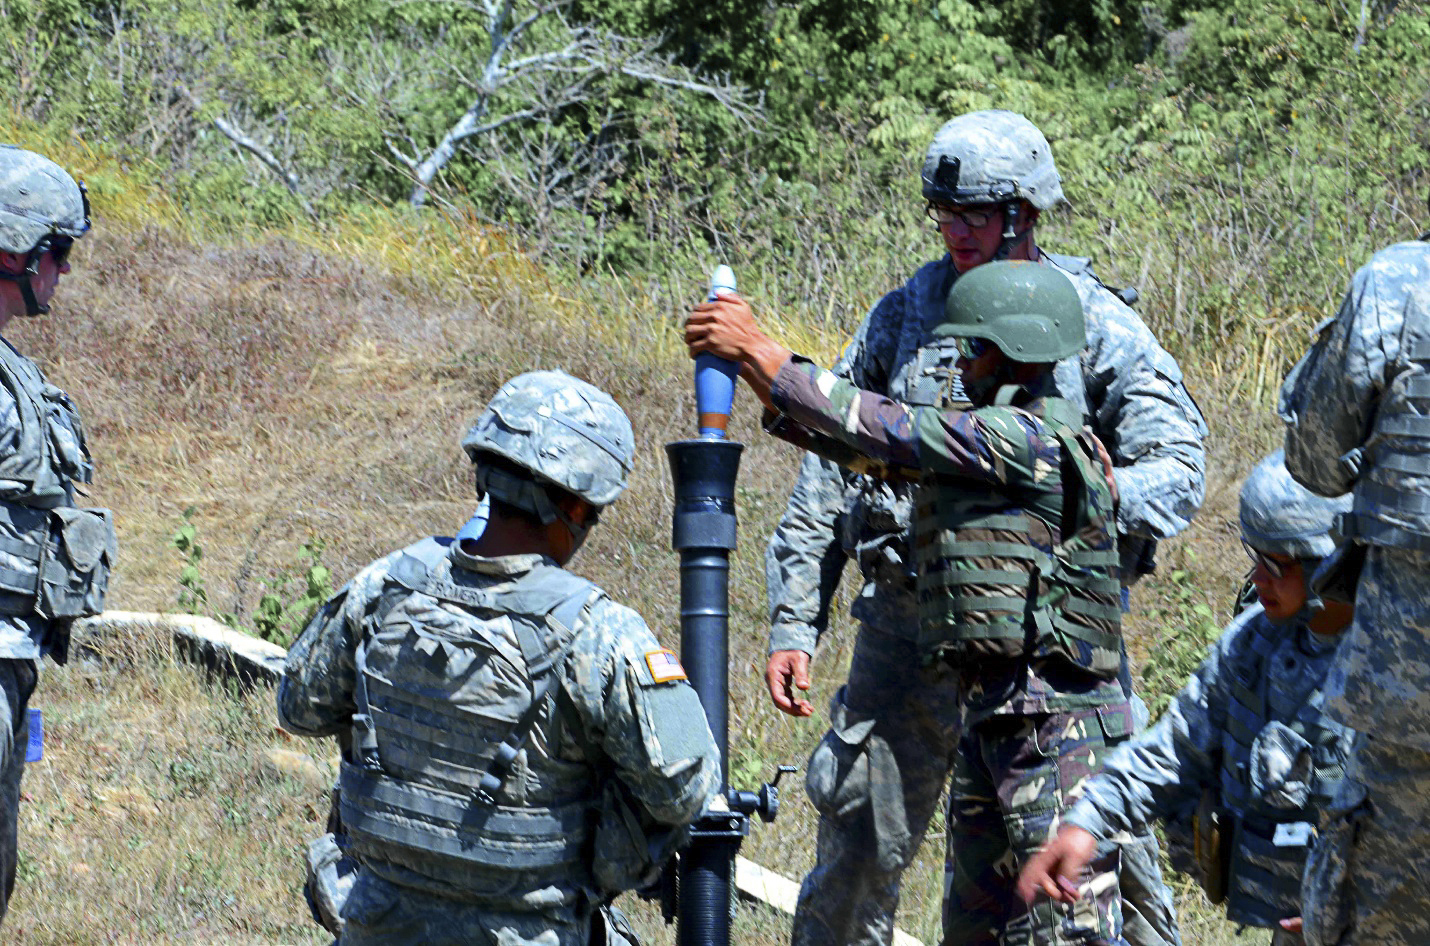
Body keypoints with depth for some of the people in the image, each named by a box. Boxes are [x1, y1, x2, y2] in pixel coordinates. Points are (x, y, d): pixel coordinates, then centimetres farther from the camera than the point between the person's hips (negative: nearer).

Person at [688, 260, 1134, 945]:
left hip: (1055, 719, -10)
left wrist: (760, 352, -7)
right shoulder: (989, 438, 16)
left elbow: (885, 432, -13)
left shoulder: (1031, 437, -13)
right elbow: (867, 448, 15)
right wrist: (746, 358, 7)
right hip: (989, 713, 10)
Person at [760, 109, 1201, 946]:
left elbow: (1176, 467, -7)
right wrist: (792, 623, 6)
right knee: (860, 838, 5)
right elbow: (828, 477, 11)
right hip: (910, 619, 3)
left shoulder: (1094, 322, -1)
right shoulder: (904, 317, 8)